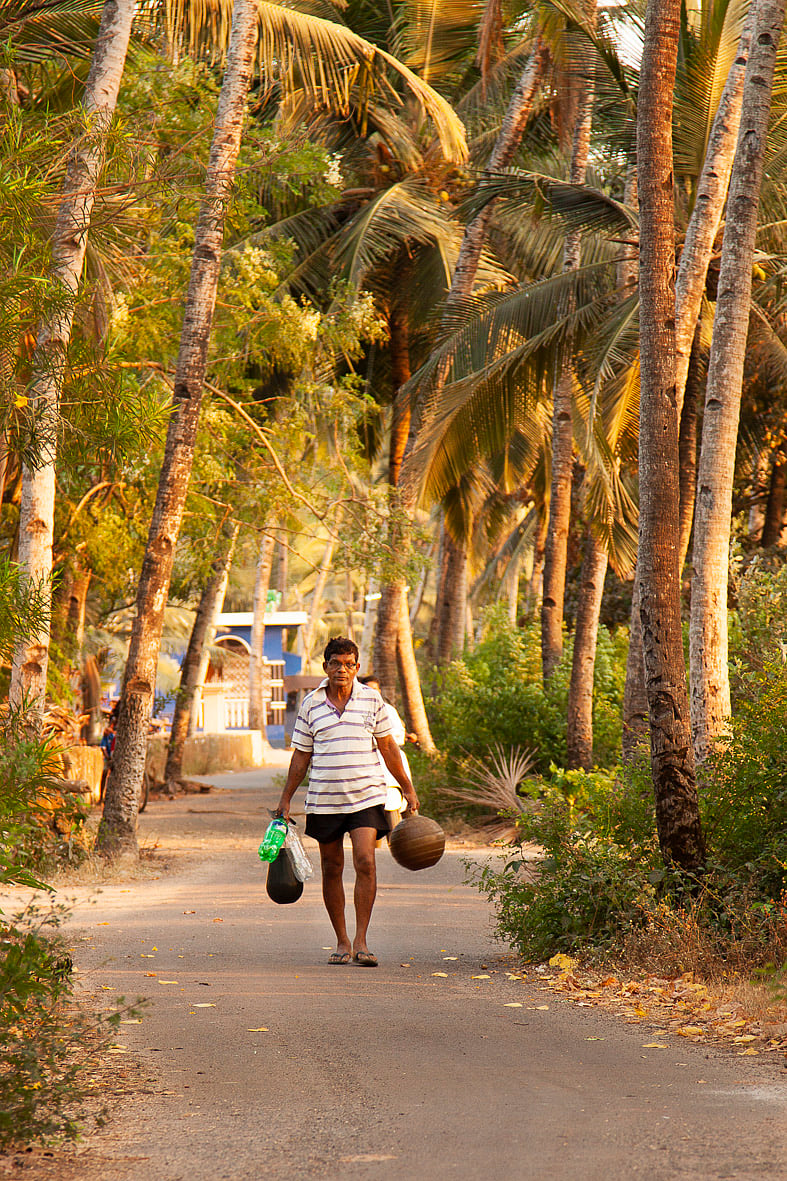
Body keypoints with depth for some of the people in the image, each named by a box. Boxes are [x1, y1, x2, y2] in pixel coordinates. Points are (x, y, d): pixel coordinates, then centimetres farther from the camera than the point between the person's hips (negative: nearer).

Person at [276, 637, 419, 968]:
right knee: (332, 869, 5)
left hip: (367, 797, -1)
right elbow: (301, 755, 10)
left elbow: (387, 747, 11)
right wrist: (285, 800, 7)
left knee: (365, 862, -15)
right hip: (324, 800, 1)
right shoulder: (311, 704, 4)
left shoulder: (371, 700, 3)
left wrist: (407, 789, 12)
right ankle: (342, 942, 16)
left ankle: (361, 941, -10)